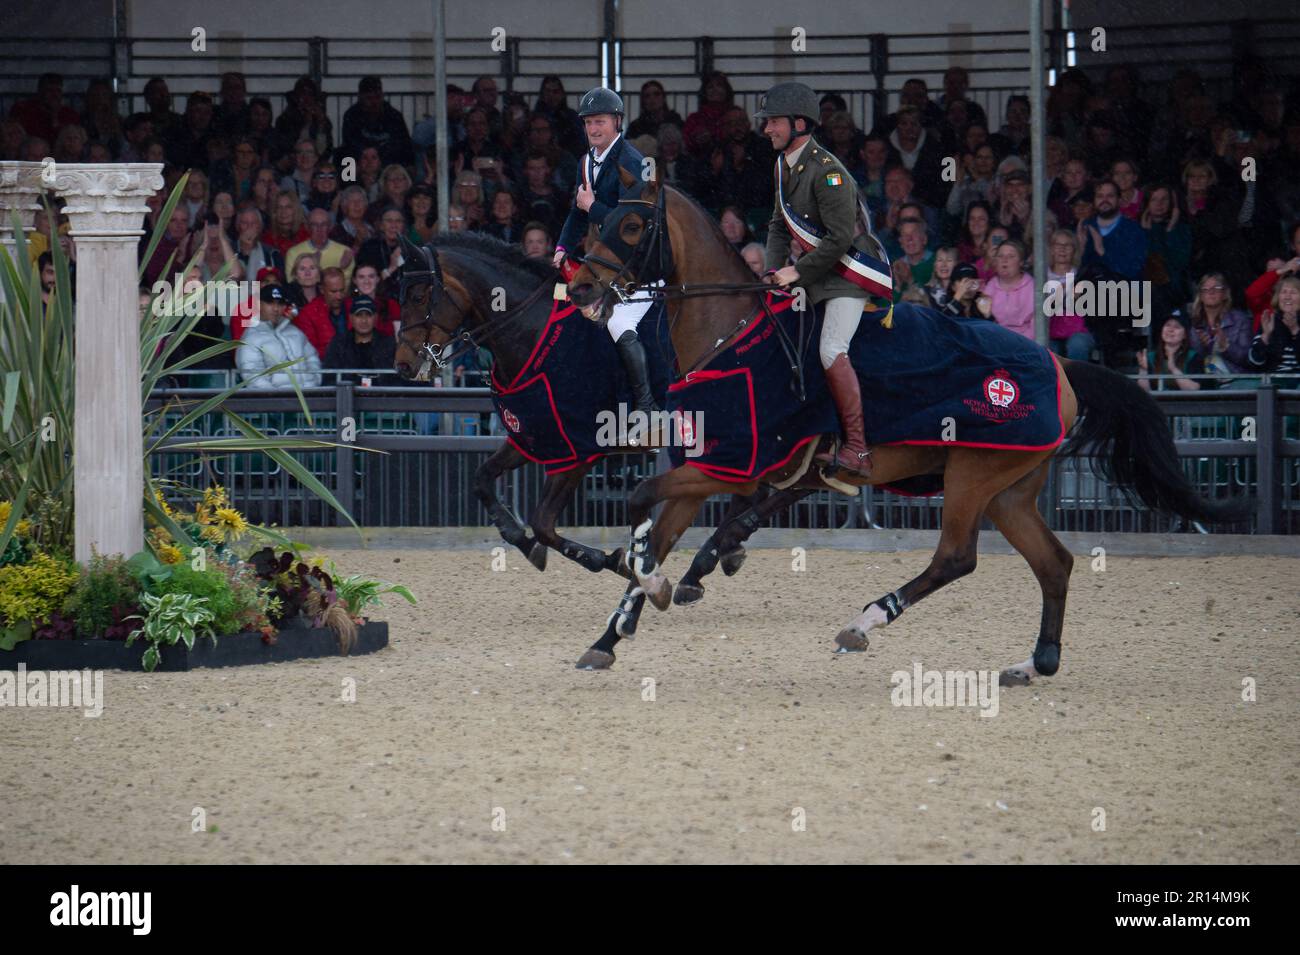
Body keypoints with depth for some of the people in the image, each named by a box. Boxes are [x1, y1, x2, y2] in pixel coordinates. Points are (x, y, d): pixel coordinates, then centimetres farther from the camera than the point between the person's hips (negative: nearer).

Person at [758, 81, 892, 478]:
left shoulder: (826, 172, -22)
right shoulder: (785, 166, 8)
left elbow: (841, 237, -25)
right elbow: (780, 225, 17)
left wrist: (798, 272, -20)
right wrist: (775, 270, 2)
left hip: (852, 273, -10)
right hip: (818, 273, 10)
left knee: (832, 351, -23)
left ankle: (857, 450, -21)